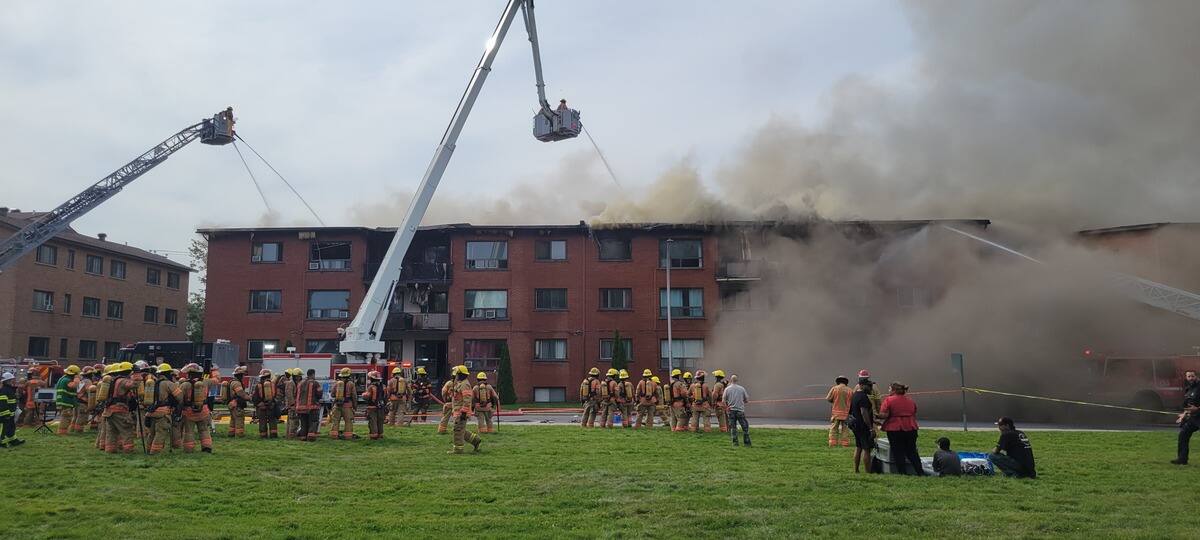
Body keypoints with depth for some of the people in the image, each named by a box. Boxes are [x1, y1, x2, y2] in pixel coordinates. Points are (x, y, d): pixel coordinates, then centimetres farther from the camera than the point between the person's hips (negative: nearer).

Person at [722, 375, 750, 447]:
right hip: (740, 410, 0)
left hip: (731, 410, 0)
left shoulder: (727, 389, -2)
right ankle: (746, 442, 7)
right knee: (745, 426, 8)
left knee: (733, 427, 6)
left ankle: (735, 442, 4)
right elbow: (747, 399, 5)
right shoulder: (742, 388, -1)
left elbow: (723, 400, -5)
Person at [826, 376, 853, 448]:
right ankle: (845, 443, 9)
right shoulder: (850, 390, 0)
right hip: (846, 413, 1)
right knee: (845, 429, 9)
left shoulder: (834, 389, -5)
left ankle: (832, 444, -1)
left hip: (836, 412, -1)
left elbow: (828, 399, -4)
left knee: (833, 429, 4)